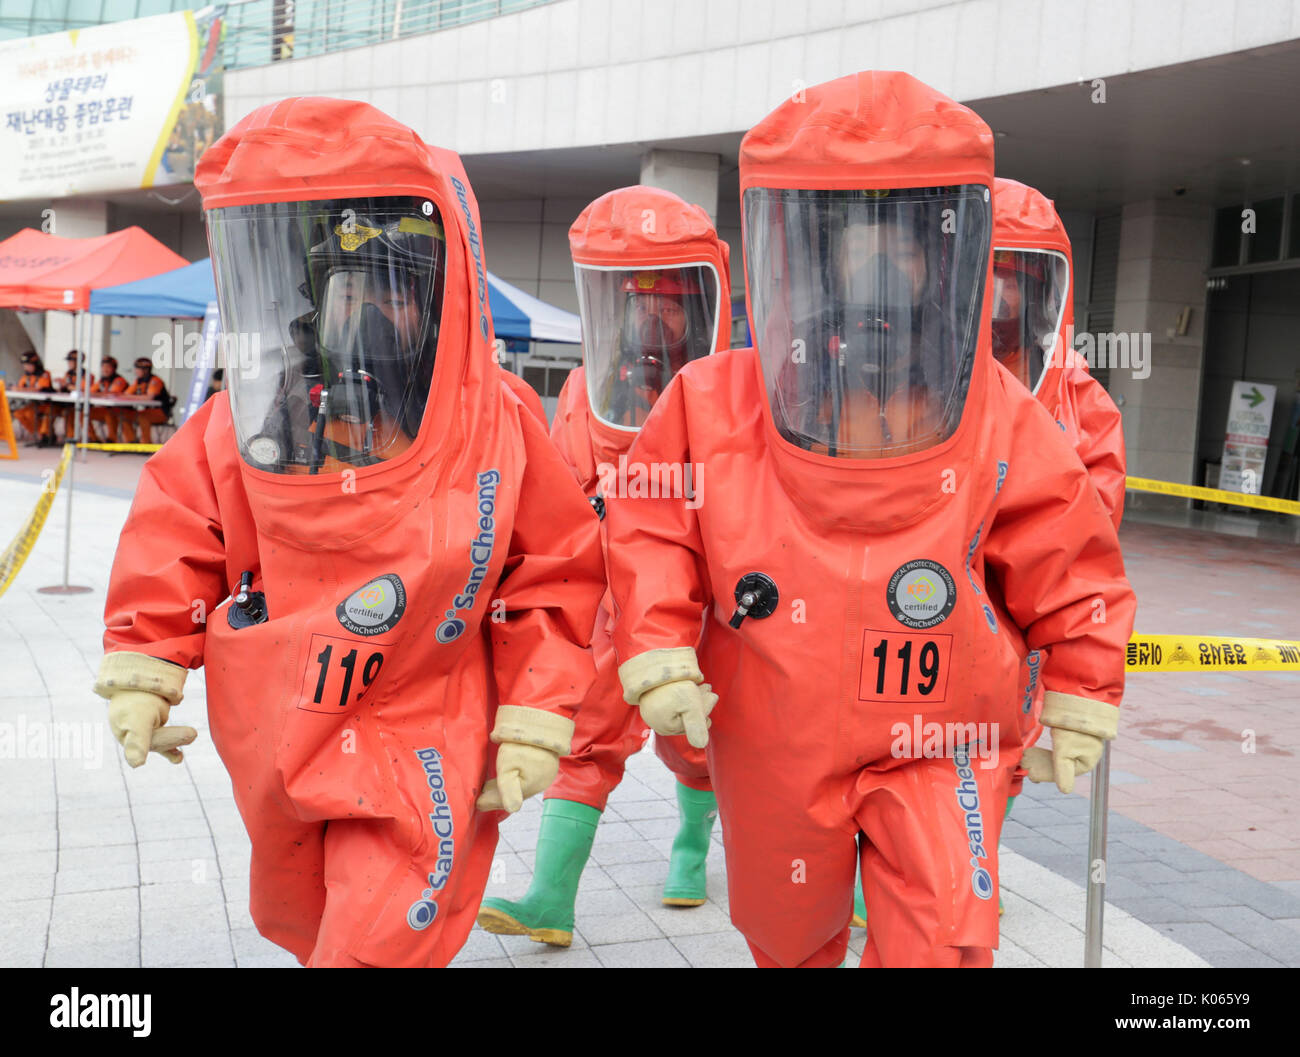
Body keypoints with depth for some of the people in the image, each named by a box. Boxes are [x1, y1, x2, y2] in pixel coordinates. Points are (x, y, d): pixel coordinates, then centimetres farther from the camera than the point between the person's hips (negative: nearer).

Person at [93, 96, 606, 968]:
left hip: (419, 749, -4)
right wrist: (144, 668, -2)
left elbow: (555, 571, -7)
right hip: (276, 747, 4)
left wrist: (535, 723, -8)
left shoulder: (494, 428, -13)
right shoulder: (242, 424, -7)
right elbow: (173, 544, 3)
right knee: (302, 919, 26)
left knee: (379, 936, -10)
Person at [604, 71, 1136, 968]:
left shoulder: (999, 425, -12)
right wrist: (657, 646, -12)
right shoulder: (713, 407, -12)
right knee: (788, 928, 22)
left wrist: (1081, 694, 4)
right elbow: (650, 526, -1)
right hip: (774, 745, 2)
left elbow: (1068, 562, -1)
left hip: (936, 739, -1)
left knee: (945, 934, -15)